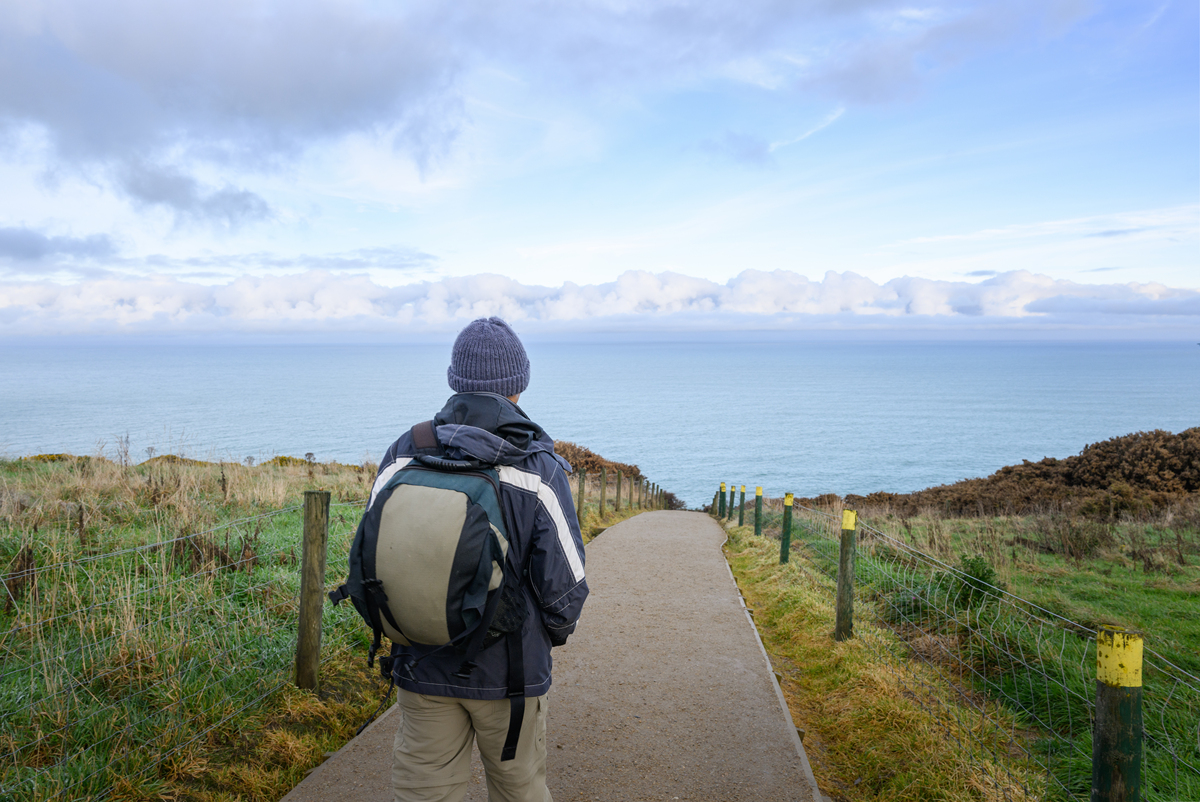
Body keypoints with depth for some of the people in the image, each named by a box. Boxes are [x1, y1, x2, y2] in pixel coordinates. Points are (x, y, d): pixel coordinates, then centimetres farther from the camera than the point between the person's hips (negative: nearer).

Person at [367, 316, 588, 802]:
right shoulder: (538, 470, -16)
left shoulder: (403, 456, -7)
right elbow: (564, 583, -13)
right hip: (509, 670, -2)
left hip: (422, 667, 3)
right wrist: (554, 632, 8)